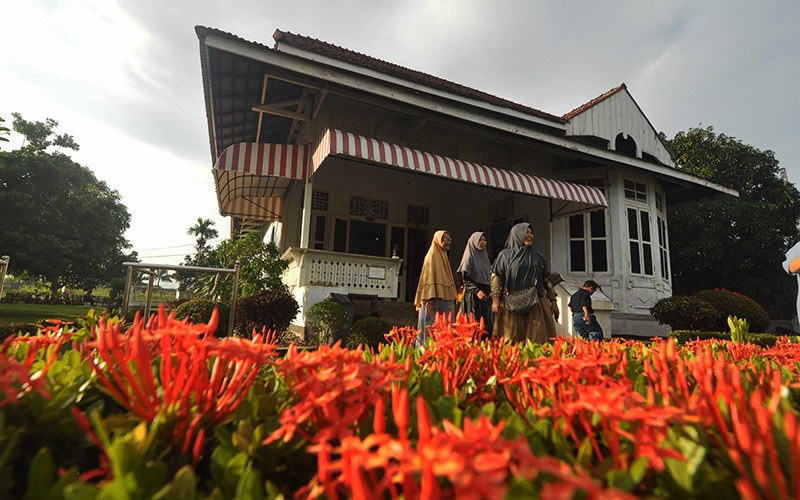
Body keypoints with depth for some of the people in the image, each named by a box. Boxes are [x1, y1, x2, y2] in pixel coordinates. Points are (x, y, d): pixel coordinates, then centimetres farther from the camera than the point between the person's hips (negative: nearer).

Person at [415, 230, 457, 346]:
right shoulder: (432, 256, -5)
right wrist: (430, 298, -24)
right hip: (434, 300, -9)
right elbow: (428, 278, -15)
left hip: (445, 300, 9)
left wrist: (452, 298, 20)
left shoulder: (444, 256, 21)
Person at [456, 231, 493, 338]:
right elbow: (465, 278, -12)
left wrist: (490, 292, 13)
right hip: (473, 297, -7)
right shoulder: (469, 257, -5)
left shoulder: (485, 257, 17)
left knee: (486, 325, 3)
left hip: (485, 297, 7)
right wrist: (476, 291, -22)